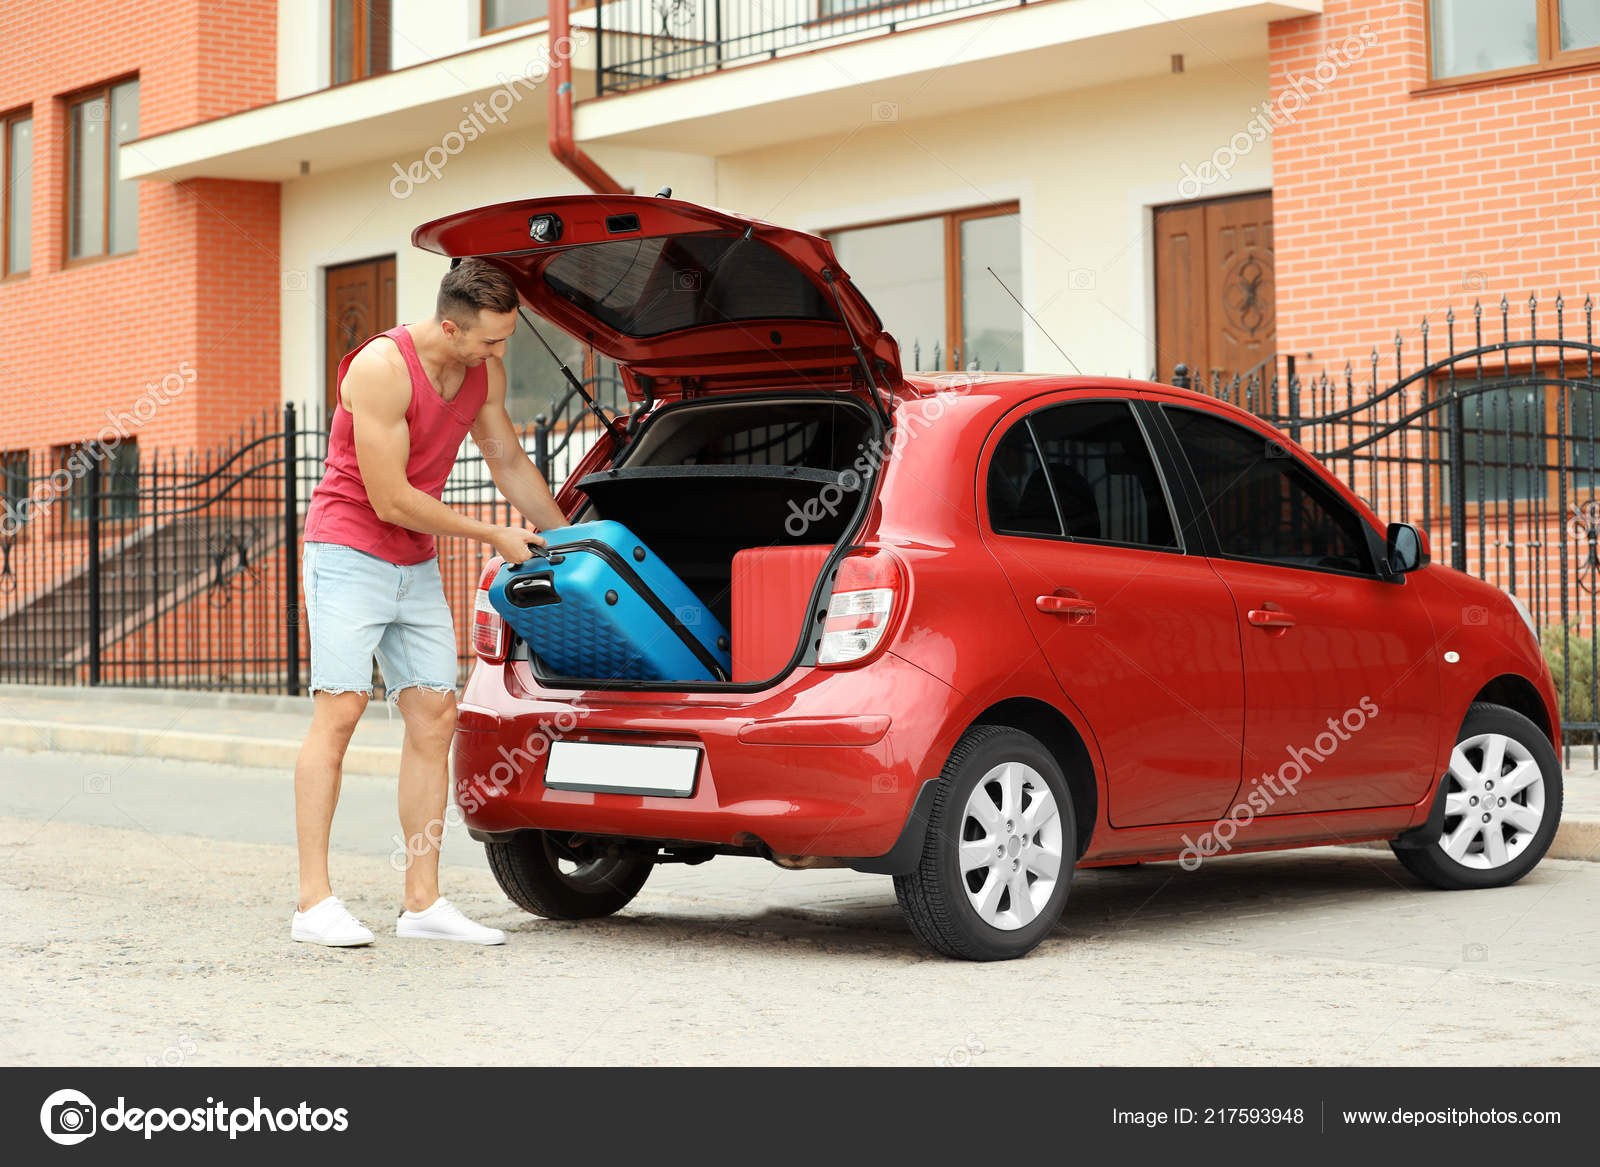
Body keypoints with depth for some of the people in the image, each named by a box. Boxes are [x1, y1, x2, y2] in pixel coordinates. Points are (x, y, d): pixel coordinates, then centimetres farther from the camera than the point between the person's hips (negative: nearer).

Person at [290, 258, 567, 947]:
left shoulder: (484, 373, 1)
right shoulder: (382, 368, -22)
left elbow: (510, 463, 18)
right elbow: (390, 500, -21)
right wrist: (493, 537, -12)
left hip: (417, 567, 7)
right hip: (349, 551, -7)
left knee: (434, 718, 0)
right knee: (339, 712, -13)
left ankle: (423, 902, 3)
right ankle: (314, 902, -11)